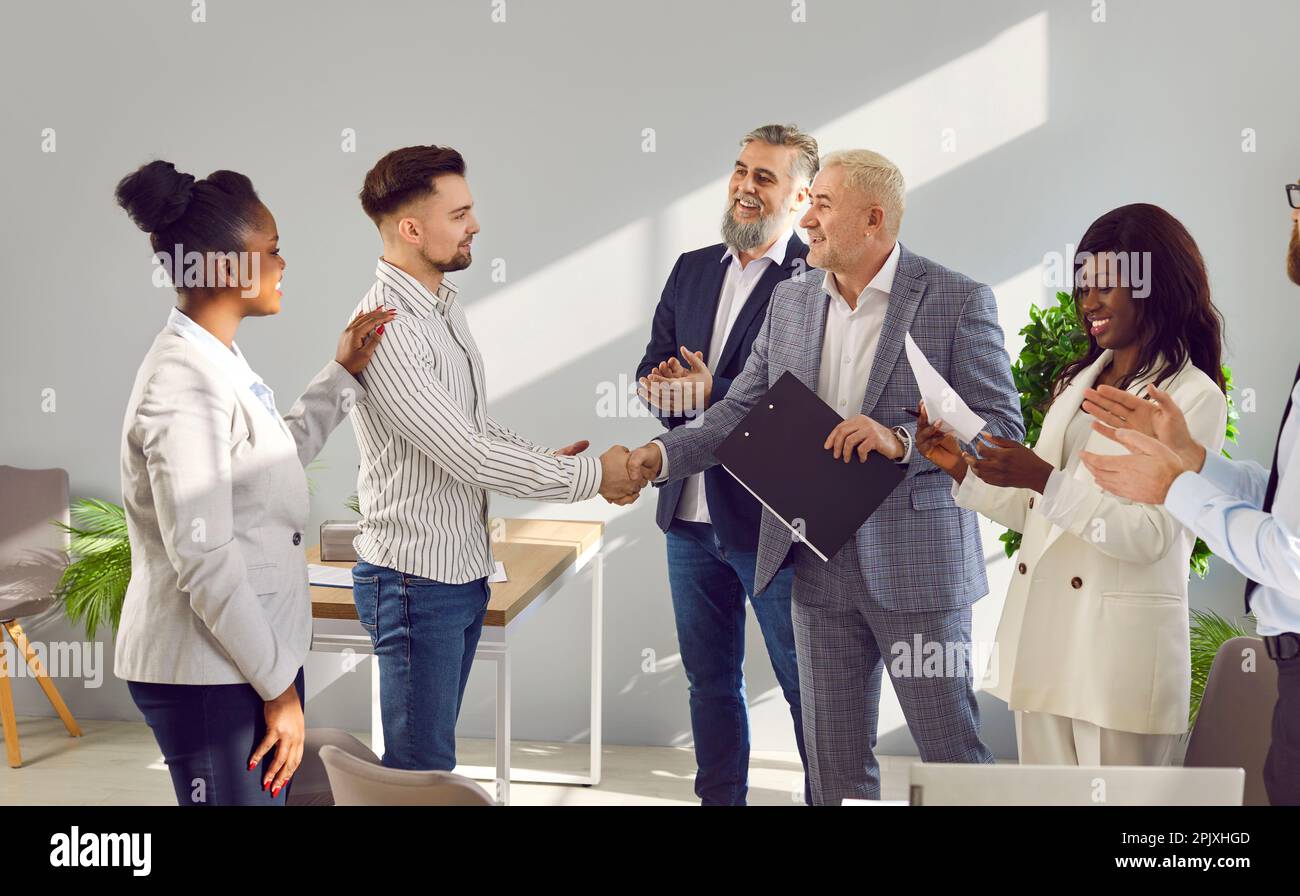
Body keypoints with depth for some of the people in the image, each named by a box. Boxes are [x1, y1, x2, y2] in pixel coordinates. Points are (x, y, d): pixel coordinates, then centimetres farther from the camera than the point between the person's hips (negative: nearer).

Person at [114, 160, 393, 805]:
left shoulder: (219, 361, 11)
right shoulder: (185, 384, -21)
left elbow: (278, 456, 28)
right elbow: (205, 564, -23)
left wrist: (342, 375, 24)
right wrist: (280, 688, -18)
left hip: (254, 652, 10)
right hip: (210, 677, -10)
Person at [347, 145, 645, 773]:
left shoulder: (445, 305, 10)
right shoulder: (385, 328, -22)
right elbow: (466, 455, -24)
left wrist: (547, 460, 0)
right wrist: (592, 476, -16)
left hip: (462, 573, 9)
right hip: (417, 578, -9)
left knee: (430, 754, 18)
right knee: (422, 767, 0)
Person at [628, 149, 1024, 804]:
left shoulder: (958, 300, -8)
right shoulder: (791, 300, 8)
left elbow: (1003, 428, -9)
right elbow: (740, 410, 9)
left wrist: (901, 441, -23)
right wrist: (659, 456, -6)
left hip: (917, 564, -5)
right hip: (822, 570, 5)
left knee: (953, 751, 5)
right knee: (834, 761, 14)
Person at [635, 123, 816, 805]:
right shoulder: (693, 270, 12)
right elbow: (653, 366, 12)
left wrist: (714, 395, -24)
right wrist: (666, 388, -10)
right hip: (691, 516, 7)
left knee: (807, 687, 4)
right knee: (710, 682, 18)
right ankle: (719, 799, 32)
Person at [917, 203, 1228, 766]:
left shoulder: (1193, 397, -7)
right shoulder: (1079, 381, 15)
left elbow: (1149, 535, -16)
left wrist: (1047, 480, -24)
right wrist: (961, 468, 3)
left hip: (1119, 642, -7)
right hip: (1039, 631, 7)